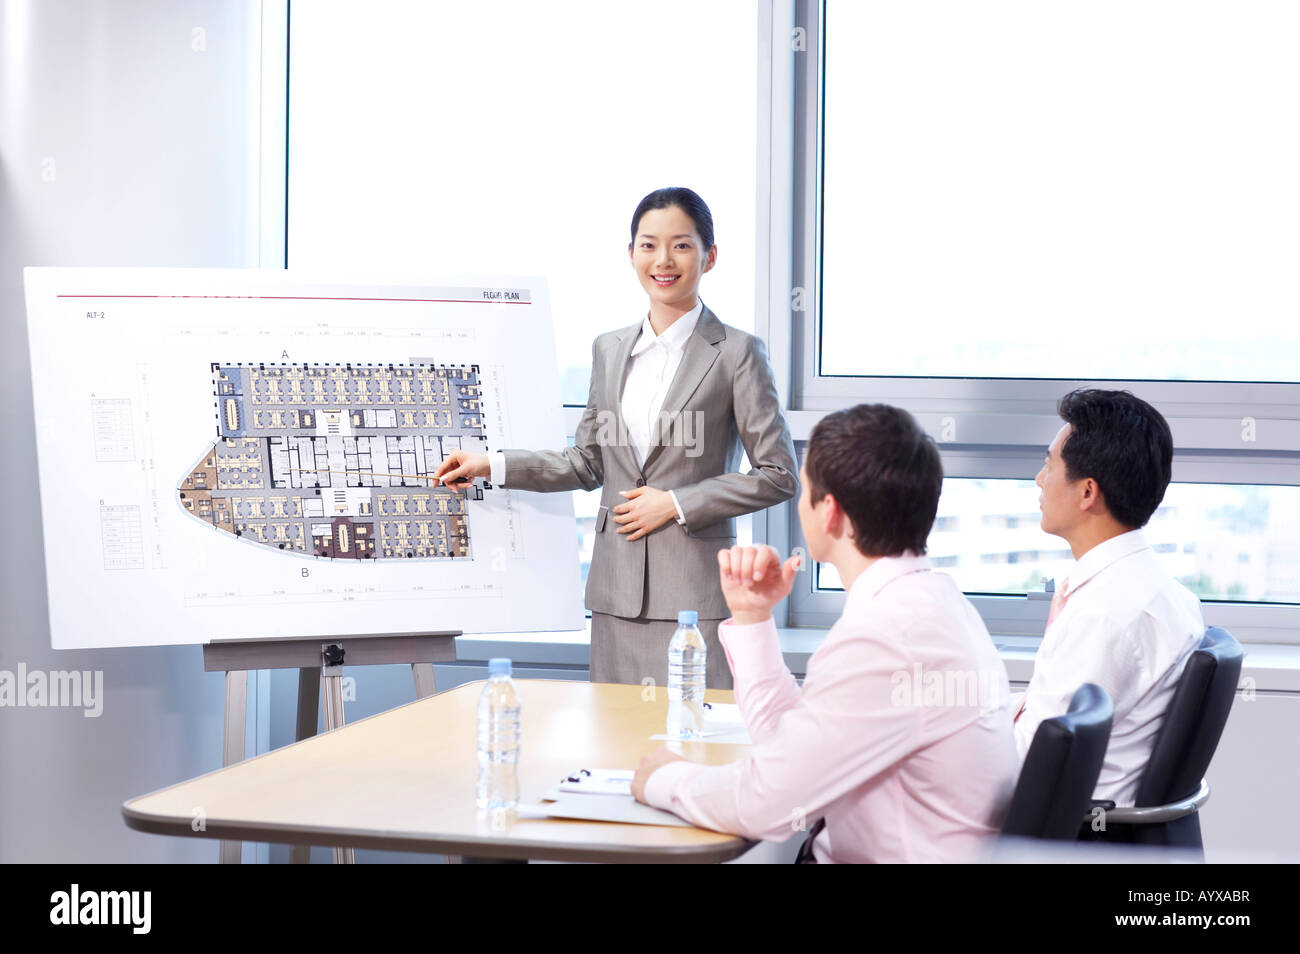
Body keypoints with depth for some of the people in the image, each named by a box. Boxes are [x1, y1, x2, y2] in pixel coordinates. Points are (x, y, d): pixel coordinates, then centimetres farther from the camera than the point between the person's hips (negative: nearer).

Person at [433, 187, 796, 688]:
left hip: (694, 590, -5)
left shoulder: (738, 353, -3)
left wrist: (677, 504, -9)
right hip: (618, 586, 5)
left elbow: (777, 474, -4)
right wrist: (493, 465, 12)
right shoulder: (609, 349, 14)